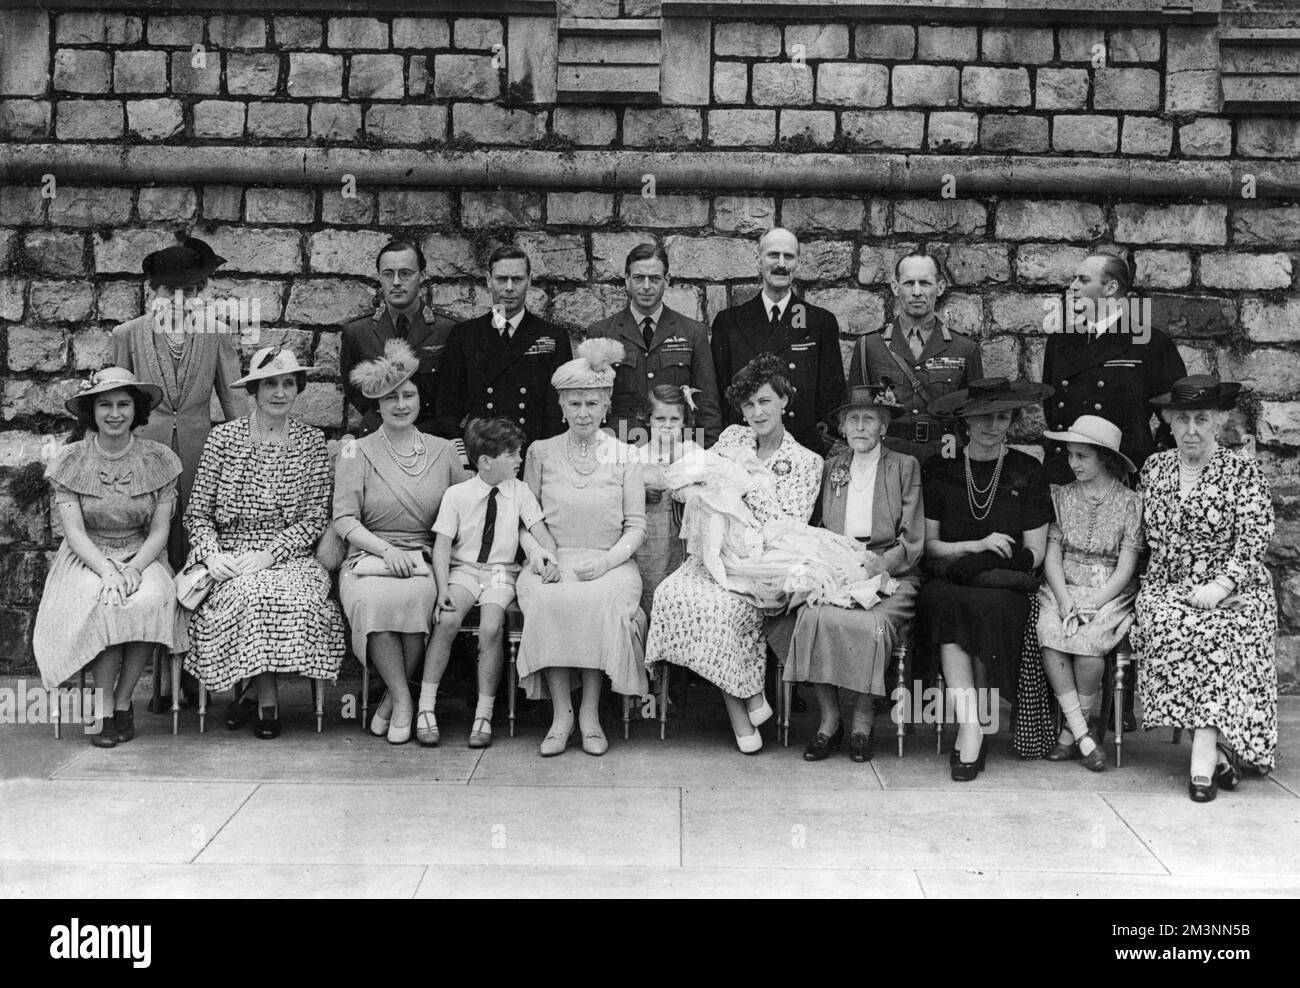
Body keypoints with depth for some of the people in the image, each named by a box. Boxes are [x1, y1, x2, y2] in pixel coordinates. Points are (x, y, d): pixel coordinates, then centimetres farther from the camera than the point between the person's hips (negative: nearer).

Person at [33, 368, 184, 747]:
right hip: (87, 558, 0)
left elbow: (159, 531, -2)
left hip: (142, 557, 0)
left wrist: (133, 569, -21)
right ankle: (105, 709, -20)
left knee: (151, 600, -33)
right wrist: (107, 571, -24)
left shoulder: (159, 459, -1)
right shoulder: (71, 461, -2)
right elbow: (74, 531, -7)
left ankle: (121, 703, -16)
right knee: (102, 603, -34)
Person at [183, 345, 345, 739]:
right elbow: (197, 514, 6)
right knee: (252, 594, -32)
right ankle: (266, 698, -15)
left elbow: (315, 518, 1)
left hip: (289, 557, 0)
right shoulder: (223, 437, 7)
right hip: (228, 559, 0)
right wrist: (211, 554, -13)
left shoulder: (312, 442, 7)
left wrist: (268, 554, -12)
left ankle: (260, 696, -14)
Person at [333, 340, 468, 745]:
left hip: (426, 560, 1)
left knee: (418, 596, -35)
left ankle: (395, 696, -15)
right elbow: (344, 520, 0)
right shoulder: (357, 453, 8)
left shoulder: (444, 451, 15)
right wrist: (387, 550, -15)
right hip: (369, 557, -1)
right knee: (372, 599, -36)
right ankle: (403, 699, -20)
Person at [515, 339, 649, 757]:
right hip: (551, 561, 1)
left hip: (610, 563, -1)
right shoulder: (541, 452, 12)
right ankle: (561, 713, -25)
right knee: (548, 602, -33)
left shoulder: (624, 457, 8)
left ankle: (591, 712, -23)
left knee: (601, 602, -34)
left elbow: (636, 526, 5)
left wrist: (606, 561, -12)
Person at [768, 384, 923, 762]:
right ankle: (829, 720, -16)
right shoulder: (830, 468, 16)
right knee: (812, 616, -29)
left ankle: (862, 723, -14)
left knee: (868, 625, -33)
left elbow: (912, 543, 0)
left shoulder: (905, 467, 6)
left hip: (890, 573, -2)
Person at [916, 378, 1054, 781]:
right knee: (944, 602, -35)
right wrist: (976, 546, -8)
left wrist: (984, 562, -10)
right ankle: (971, 728, -35)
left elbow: (1035, 551, 6)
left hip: (1004, 584, 0)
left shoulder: (1027, 472, 9)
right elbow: (929, 545, 8)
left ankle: (970, 732, -24)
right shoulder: (939, 469, 11)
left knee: (991, 609, -34)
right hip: (949, 580, 0)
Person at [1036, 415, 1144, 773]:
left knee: (1088, 643, -31)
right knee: (1049, 637, -29)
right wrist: (1066, 602, -12)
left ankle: (1070, 732, -10)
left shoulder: (1129, 502, -1)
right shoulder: (1062, 496, 9)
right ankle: (1083, 736, -20)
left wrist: (1089, 606, -16)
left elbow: (1125, 568, -6)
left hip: (1109, 595, -2)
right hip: (1062, 589, 2)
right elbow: (1052, 557, 4)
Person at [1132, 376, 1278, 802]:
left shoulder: (1244, 472, 3)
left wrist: (1221, 585, -19)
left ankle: (1205, 751, -34)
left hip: (1231, 588, -2)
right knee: (1167, 624, -30)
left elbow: (1254, 538, -5)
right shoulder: (1153, 468, 14)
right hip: (1166, 589, 2)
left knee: (1212, 631, -34)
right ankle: (1217, 750, -26)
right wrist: (1155, 586, 6)